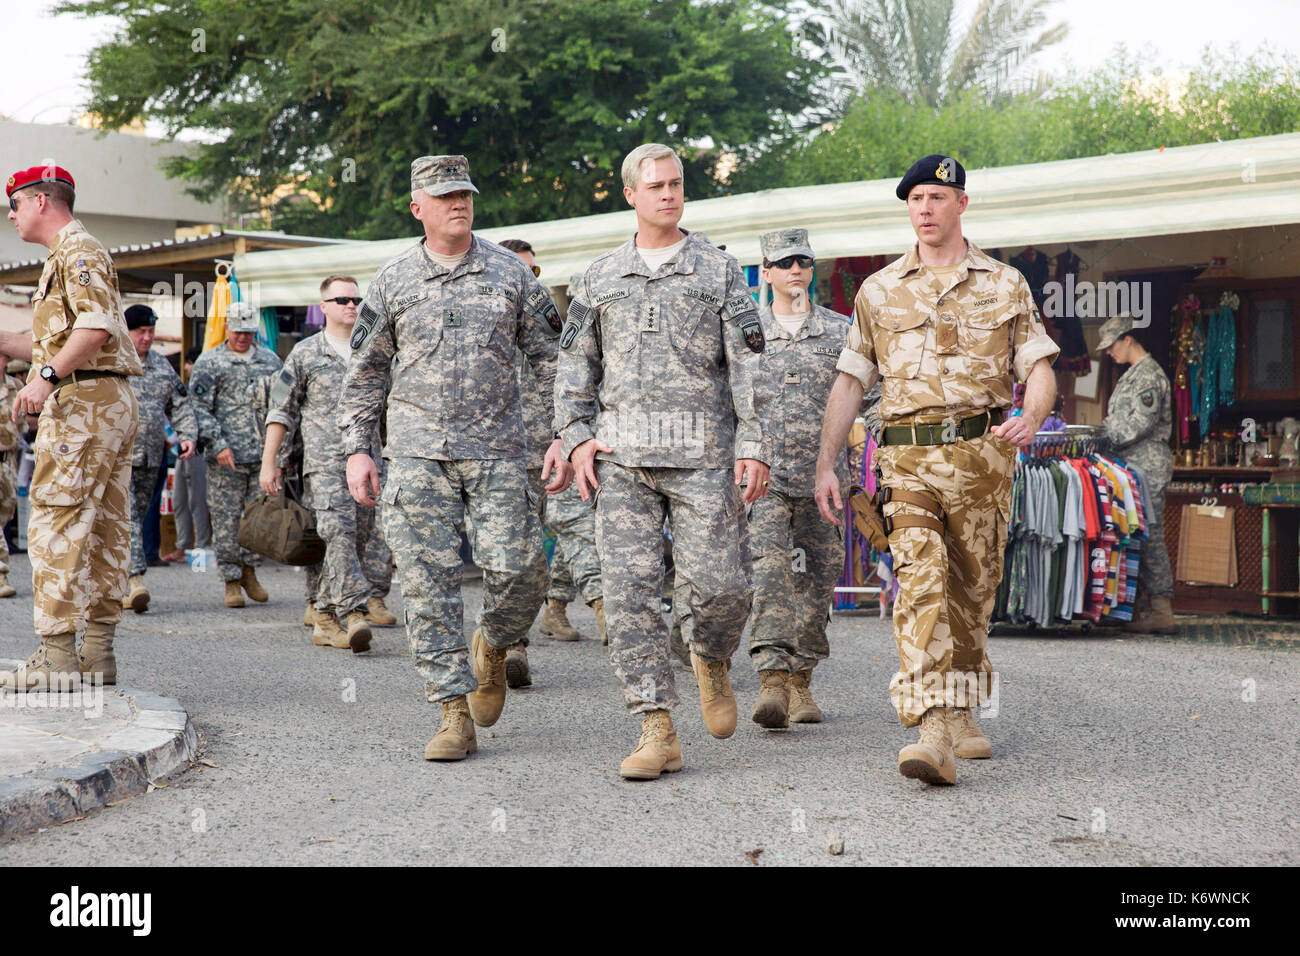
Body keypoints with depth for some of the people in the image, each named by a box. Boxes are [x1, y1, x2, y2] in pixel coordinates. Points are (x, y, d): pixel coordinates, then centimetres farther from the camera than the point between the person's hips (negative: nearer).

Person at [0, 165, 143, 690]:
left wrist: (46, 377, -23)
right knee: (104, 527, 7)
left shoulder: (77, 250, -6)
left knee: (56, 525, -11)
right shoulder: (70, 255, 26)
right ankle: (98, 652, 9)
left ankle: (57, 654, -13)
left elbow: (96, 327, -21)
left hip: (81, 404, -10)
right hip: (112, 404, 10)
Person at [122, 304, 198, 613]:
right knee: (126, 518, -16)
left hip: (150, 459, 6)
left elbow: (180, 405, 18)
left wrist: (188, 435, 2)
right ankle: (136, 578, -23)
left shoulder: (162, 365, 15)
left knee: (138, 518, 9)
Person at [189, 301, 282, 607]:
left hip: (265, 455, 3)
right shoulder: (209, 363, 2)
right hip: (226, 457, -3)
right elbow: (199, 408, -3)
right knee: (227, 519, -2)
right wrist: (218, 443, -13)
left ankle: (249, 569, 20)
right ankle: (231, 581, 7)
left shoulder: (270, 360, 14)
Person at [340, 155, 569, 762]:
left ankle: (492, 648, 23)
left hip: (497, 448, 0)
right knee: (428, 580, -5)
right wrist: (356, 448, 6)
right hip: (417, 450, 0)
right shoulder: (392, 281, 8)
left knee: (518, 568, -10)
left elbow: (550, 357, 9)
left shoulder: (511, 273, 7)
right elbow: (366, 371, 13)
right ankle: (455, 714, 1)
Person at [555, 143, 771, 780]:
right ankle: (657, 732, -3)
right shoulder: (600, 277, 15)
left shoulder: (719, 270, 8)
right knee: (629, 589, -6)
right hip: (621, 457, 2)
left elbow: (748, 365, 4)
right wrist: (577, 437, 5)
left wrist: (754, 446, -5)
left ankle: (712, 661, 26)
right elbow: (576, 365, 18)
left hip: (702, 453, -2)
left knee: (718, 584, -9)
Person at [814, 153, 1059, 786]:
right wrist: (825, 463, 5)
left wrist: (1031, 418, -16)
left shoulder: (1005, 285, 11)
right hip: (908, 456, -1)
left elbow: (1040, 371, 7)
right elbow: (849, 381, 13)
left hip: (982, 453, 1)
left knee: (971, 590, 8)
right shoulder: (879, 291, 12)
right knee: (920, 582, -17)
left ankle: (959, 717, 27)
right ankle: (933, 735, -27)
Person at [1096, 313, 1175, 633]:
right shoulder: (1132, 374, 21)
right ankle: (1144, 604, 10)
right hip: (1133, 464, 10)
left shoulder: (1148, 373, -10)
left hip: (1147, 463, -10)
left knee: (1149, 535, -10)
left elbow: (1141, 424, -18)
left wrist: (1104, 441, -14)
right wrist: (1100, 436, 12)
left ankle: (1161, 610, -10)